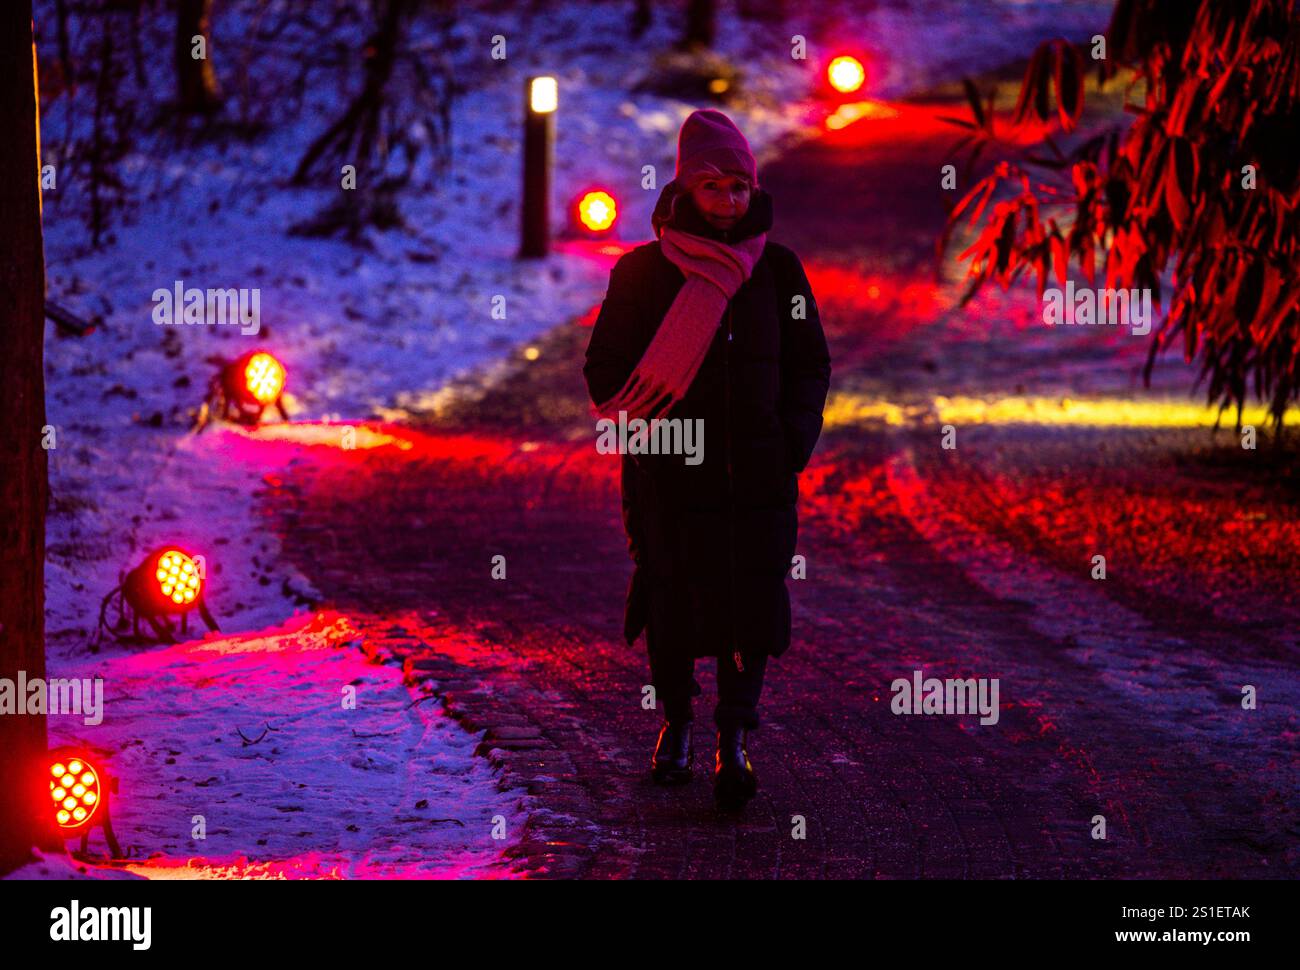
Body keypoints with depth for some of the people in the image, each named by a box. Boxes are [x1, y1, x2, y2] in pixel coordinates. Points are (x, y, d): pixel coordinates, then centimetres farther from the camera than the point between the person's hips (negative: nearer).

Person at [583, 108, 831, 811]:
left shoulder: (777, 269, 5)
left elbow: (810, 363, 13)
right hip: (672, 473, -1)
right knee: (672, 599, 4)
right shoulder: (644, 272, -1)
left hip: (757, 470, 1)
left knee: (750, 601, -9)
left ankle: (734, 740, -5)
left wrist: (795, 440, 0)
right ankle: (676, 721, 26)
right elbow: (605, 370, 6)